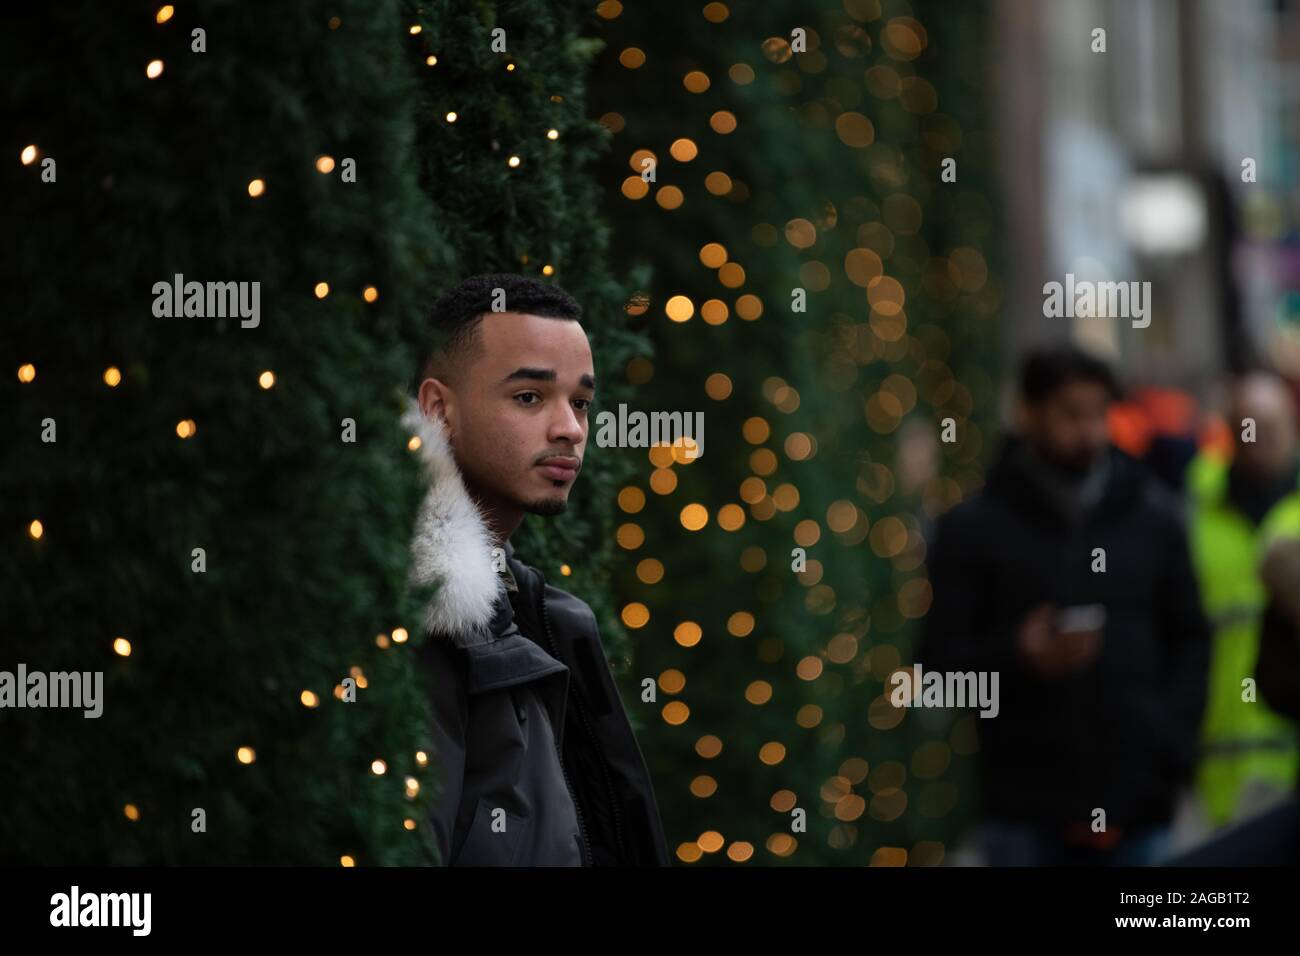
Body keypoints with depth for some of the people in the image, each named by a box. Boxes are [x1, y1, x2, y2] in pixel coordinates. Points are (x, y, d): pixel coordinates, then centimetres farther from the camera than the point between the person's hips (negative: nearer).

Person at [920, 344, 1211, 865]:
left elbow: (1189, 640, 11)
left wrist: (1176, 736, -2)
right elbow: (941, 655, -1)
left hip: (1137, 800, 2)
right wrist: (1015, 657, -20)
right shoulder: (974, 526, 0)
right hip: (1024, 805, -2)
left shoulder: (1152, 515, 8)